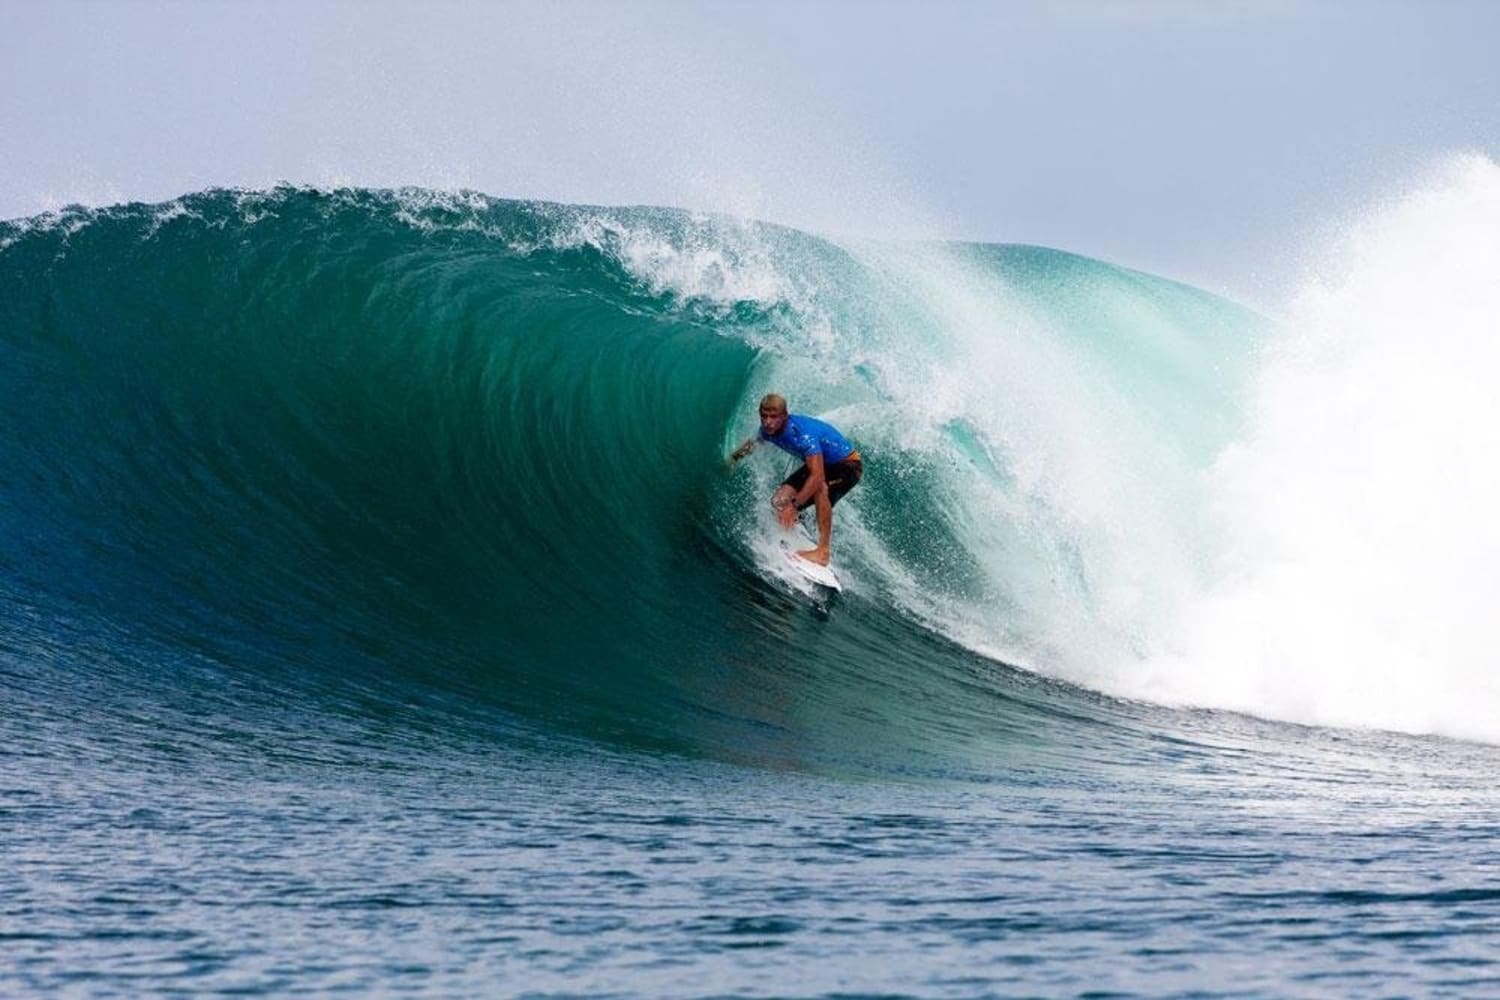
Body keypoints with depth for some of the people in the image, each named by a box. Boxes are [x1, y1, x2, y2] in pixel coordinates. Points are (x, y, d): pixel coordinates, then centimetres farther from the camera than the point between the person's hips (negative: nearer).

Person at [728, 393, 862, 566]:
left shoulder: (803, 434, -37)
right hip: (819, 463, 8)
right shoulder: (768, 430, -12)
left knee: (819, 488, -39)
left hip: (847, 464, -8)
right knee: (779, 502, -5)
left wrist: (794, 505, -50)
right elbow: (753, 443, 16)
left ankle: (822, 552, -37)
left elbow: (817, 476, -46)